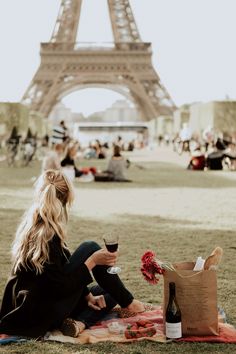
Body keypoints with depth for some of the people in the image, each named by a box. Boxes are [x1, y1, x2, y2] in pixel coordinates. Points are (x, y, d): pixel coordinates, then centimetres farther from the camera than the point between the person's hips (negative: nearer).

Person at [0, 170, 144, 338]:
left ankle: (79, 323, -9)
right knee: (90, 248, -7)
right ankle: (128, 303, 4)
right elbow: (61, 285, -21)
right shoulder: (46, 235, -23)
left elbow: (66, 268, 13)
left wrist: (87, 295, 9)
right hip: (40, 315, -9)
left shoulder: (33, 225, 6)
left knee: (109, 292, 14)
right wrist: (92, 261, -19)